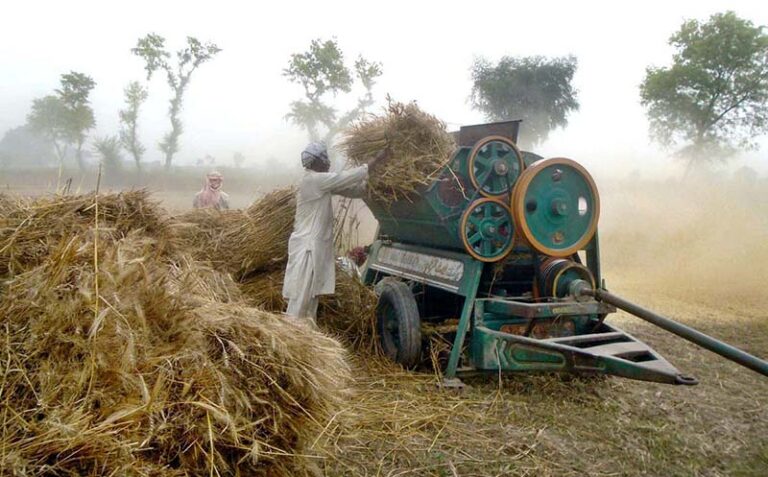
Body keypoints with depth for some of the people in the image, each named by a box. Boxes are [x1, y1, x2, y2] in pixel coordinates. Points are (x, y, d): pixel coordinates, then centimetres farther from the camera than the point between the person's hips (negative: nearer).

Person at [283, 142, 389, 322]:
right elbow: (348, 177, -16)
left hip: (316, 246, 10)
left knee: (311, 294, 14)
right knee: (301, 297, -6)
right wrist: (376, 161, -10)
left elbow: (350, 189, 10)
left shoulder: (320, 182, 14)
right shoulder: (313, 179, -15)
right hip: (307, 246, -10)